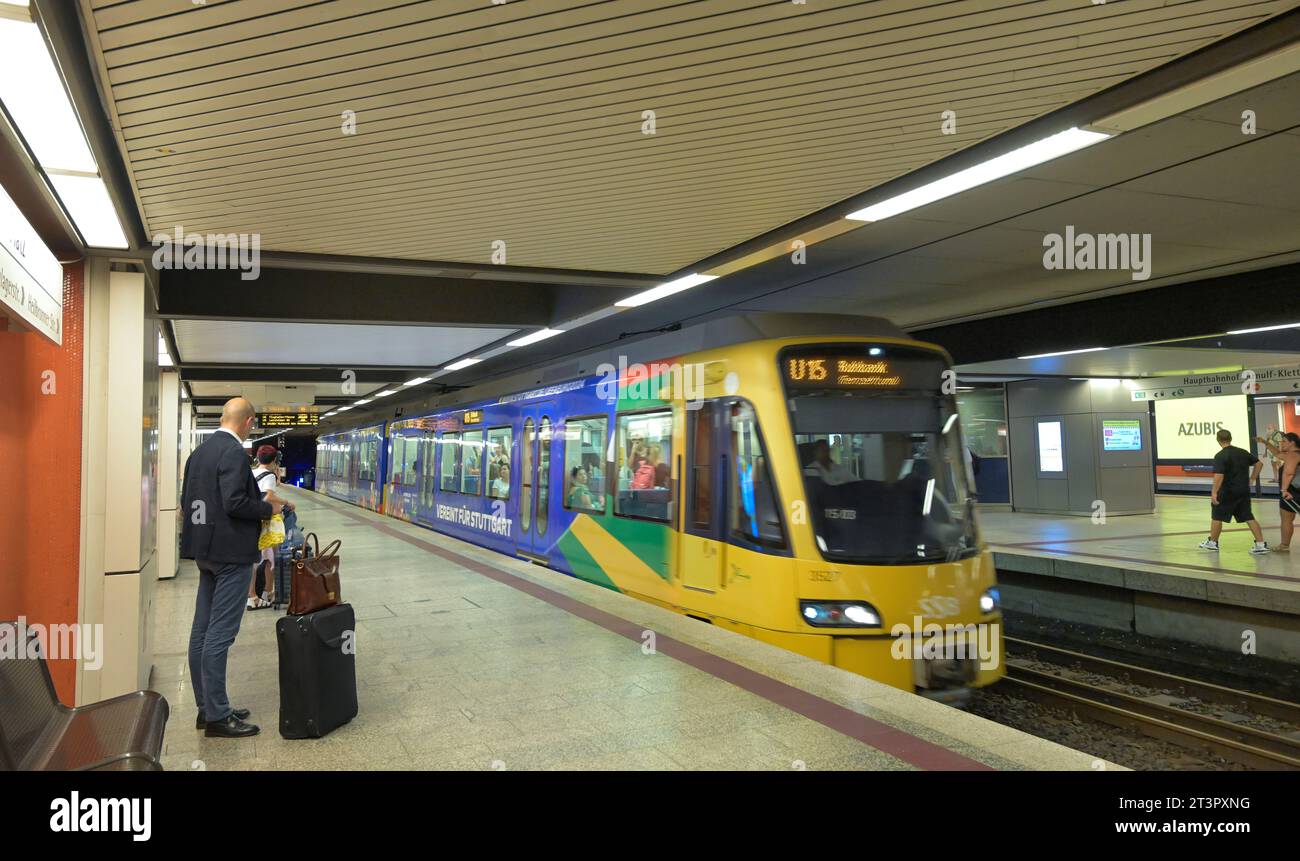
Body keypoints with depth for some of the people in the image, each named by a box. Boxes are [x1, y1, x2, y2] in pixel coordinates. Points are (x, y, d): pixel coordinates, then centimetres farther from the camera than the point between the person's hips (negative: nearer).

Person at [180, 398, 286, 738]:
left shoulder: (199, 452, 12)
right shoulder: (234, 452, -17)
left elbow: (187, 501, 16)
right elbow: (235, 502, -24)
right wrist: (269, 508, -8)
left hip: (205, 551, 10)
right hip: (230, 551, -9)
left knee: (202, 630, 12)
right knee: (220, 633, -5)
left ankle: (206, 708, 21)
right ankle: (216, 716, 1)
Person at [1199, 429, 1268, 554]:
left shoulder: (1220, 456, -16)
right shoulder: (1243, 452, 6)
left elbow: (1219, 476, -24)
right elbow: (1259, 463, 15)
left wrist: (1214, 492, -22)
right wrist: (1251, 479, 20)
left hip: (1227, 492, -6)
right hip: (1244, 491, 6)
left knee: (1217, 516, 10)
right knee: (1248, 517, 10)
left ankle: (1212, 542, 21)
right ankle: (1261, 544, 5)